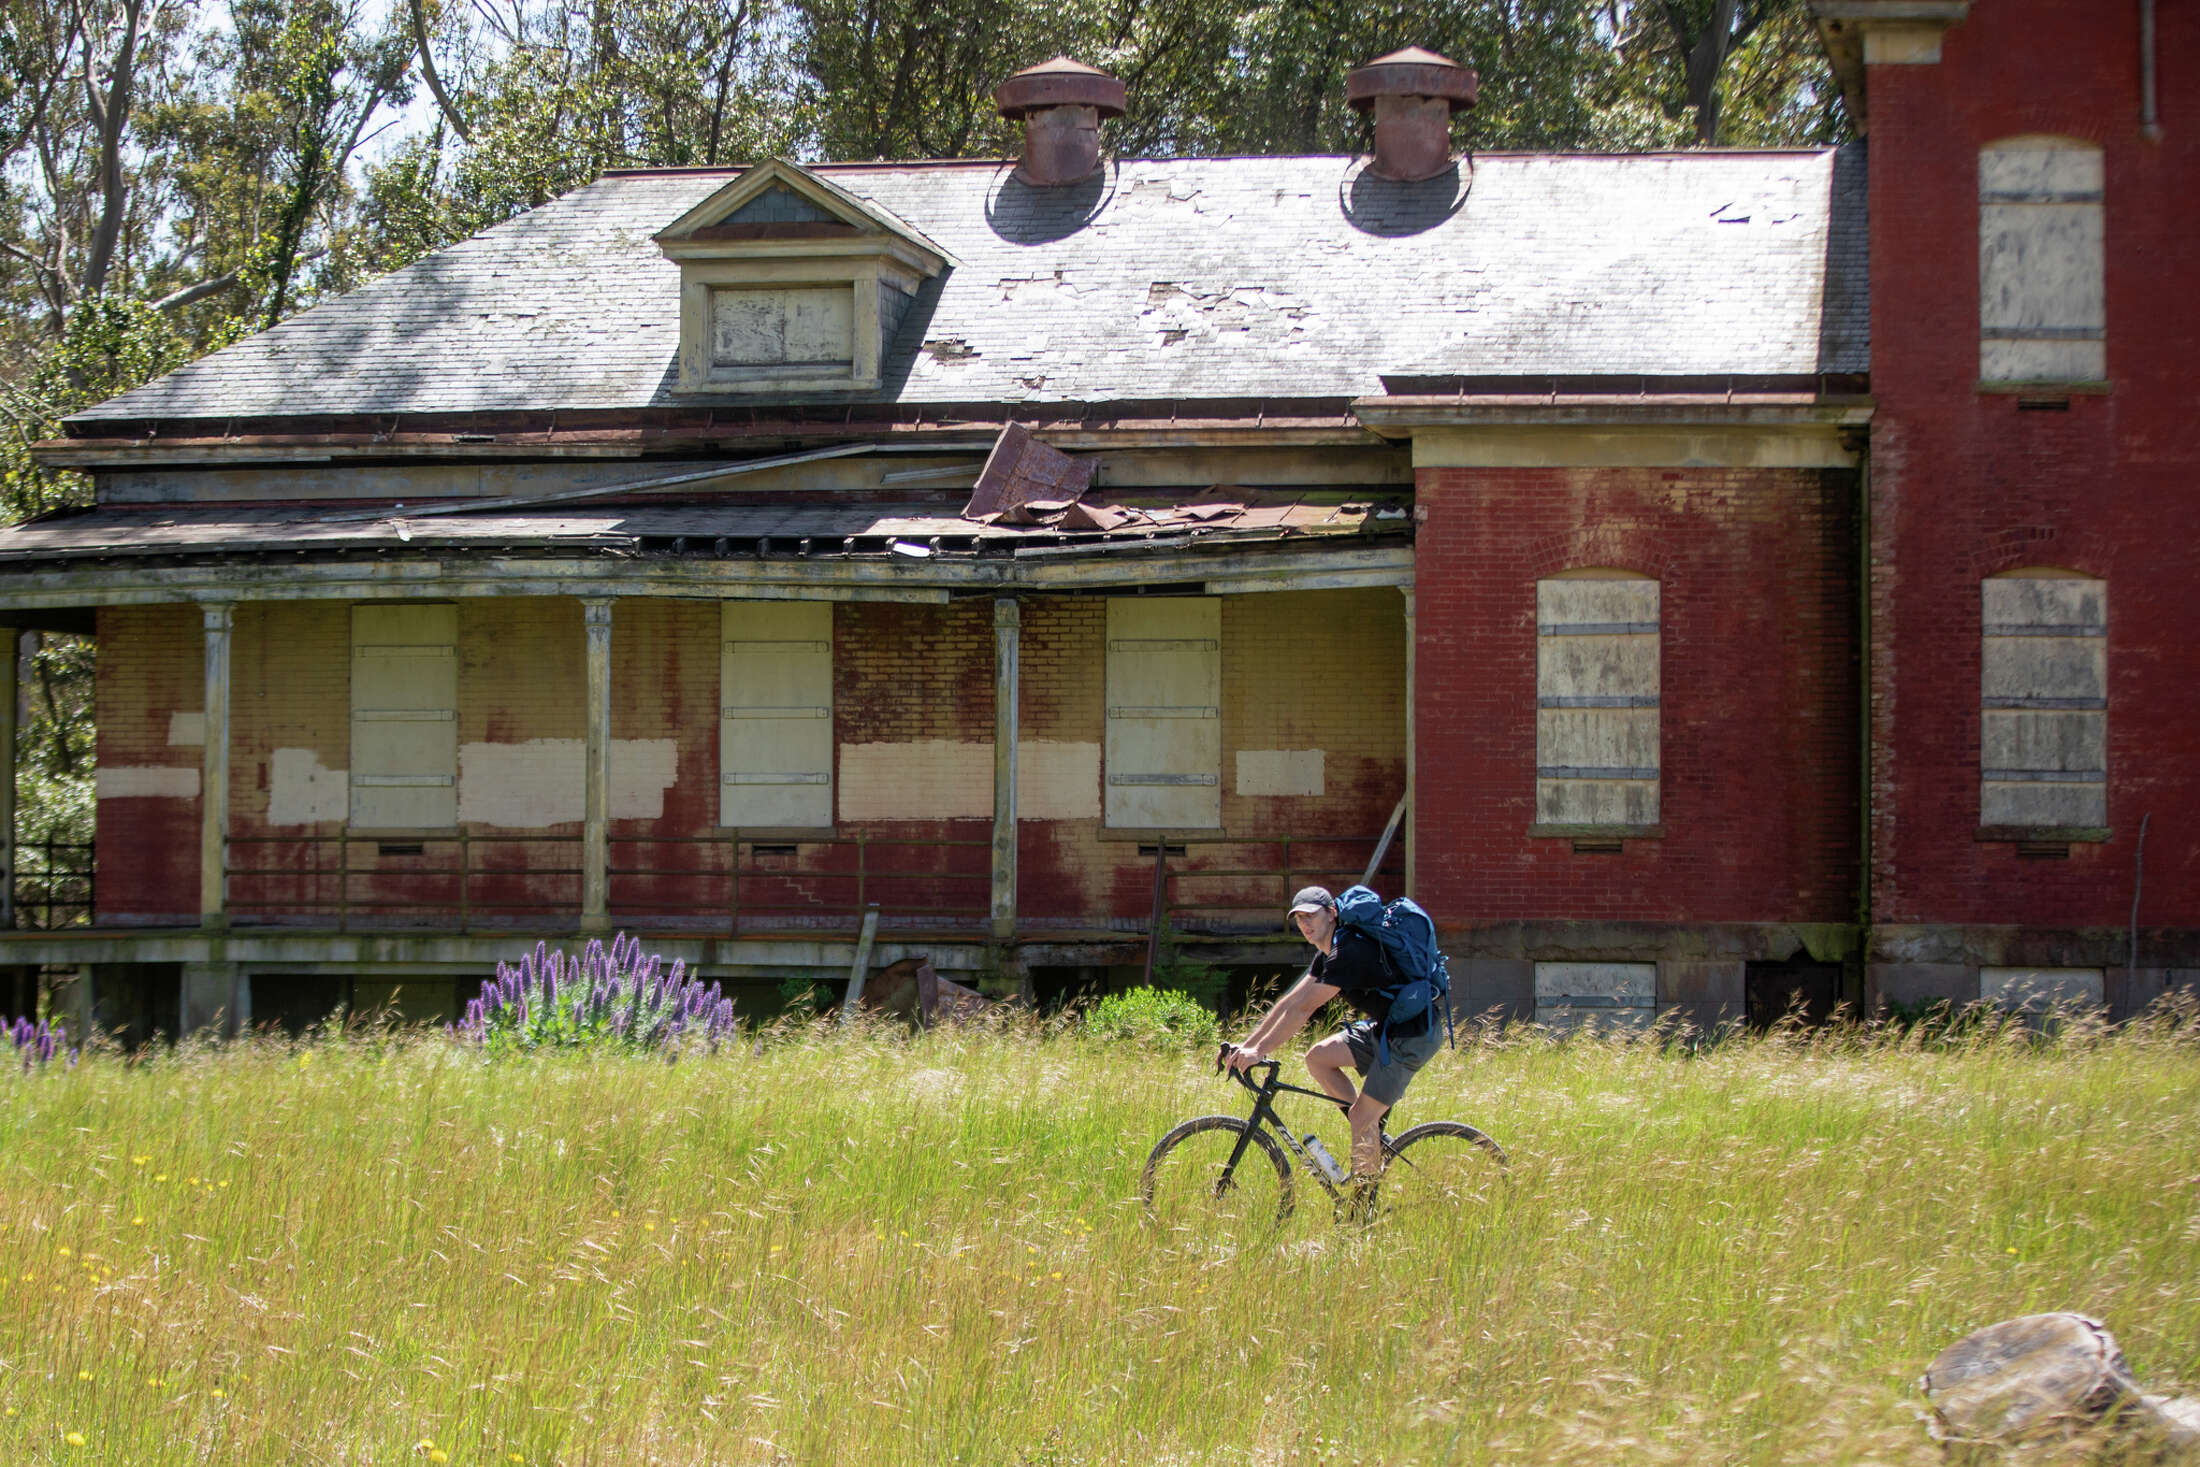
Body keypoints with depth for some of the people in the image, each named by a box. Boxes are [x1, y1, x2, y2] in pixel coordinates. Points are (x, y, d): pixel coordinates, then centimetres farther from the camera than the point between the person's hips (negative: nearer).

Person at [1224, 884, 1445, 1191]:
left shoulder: (1350, 951, -23)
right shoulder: (1328, 952, 9)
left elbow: (1304, 1008, -24)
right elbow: (1290, 1002, 11)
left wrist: (1260, 1051, -22)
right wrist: (1246, 1045, 6)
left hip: (1414, 1035, -10)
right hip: (1385, 1027, 10)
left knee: (1361, 1116, -10)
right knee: (1318, 1057, 3)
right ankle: (1373, 1131, 10)